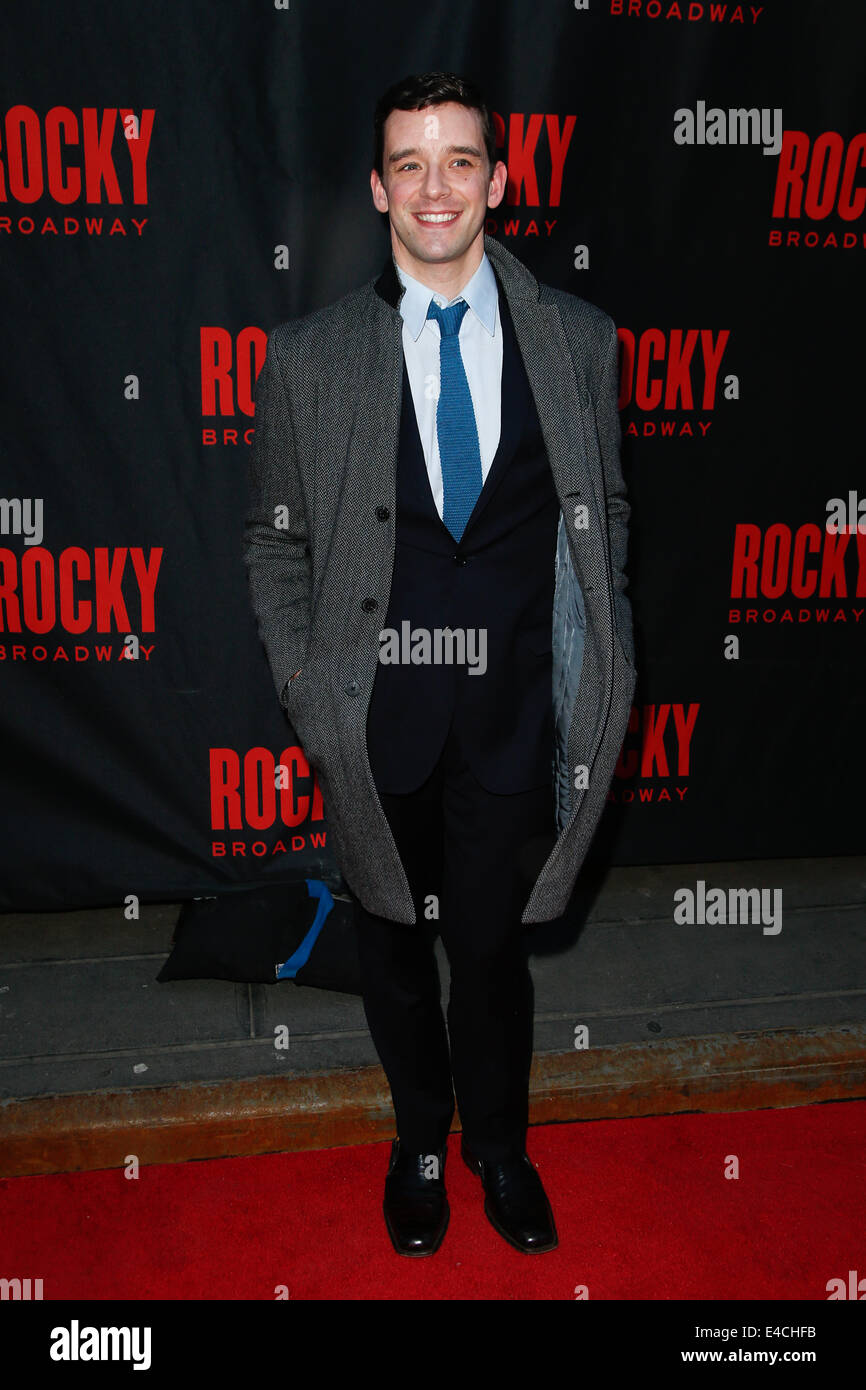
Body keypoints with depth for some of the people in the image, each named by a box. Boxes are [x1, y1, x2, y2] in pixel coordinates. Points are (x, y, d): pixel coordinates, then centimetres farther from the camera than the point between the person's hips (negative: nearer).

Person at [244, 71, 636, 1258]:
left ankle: (498, 1145, 43)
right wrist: (304, 681, -3)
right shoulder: (308, 356, -2)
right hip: (376, 713, 0)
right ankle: (419, 1143, 45)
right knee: (394, 945, 17)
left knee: (493, 944, 13)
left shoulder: (578, 341, 1)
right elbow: (275, 536, 4)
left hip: (514, 710, 0)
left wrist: (600, 662, 2)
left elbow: (604, 511, 9)